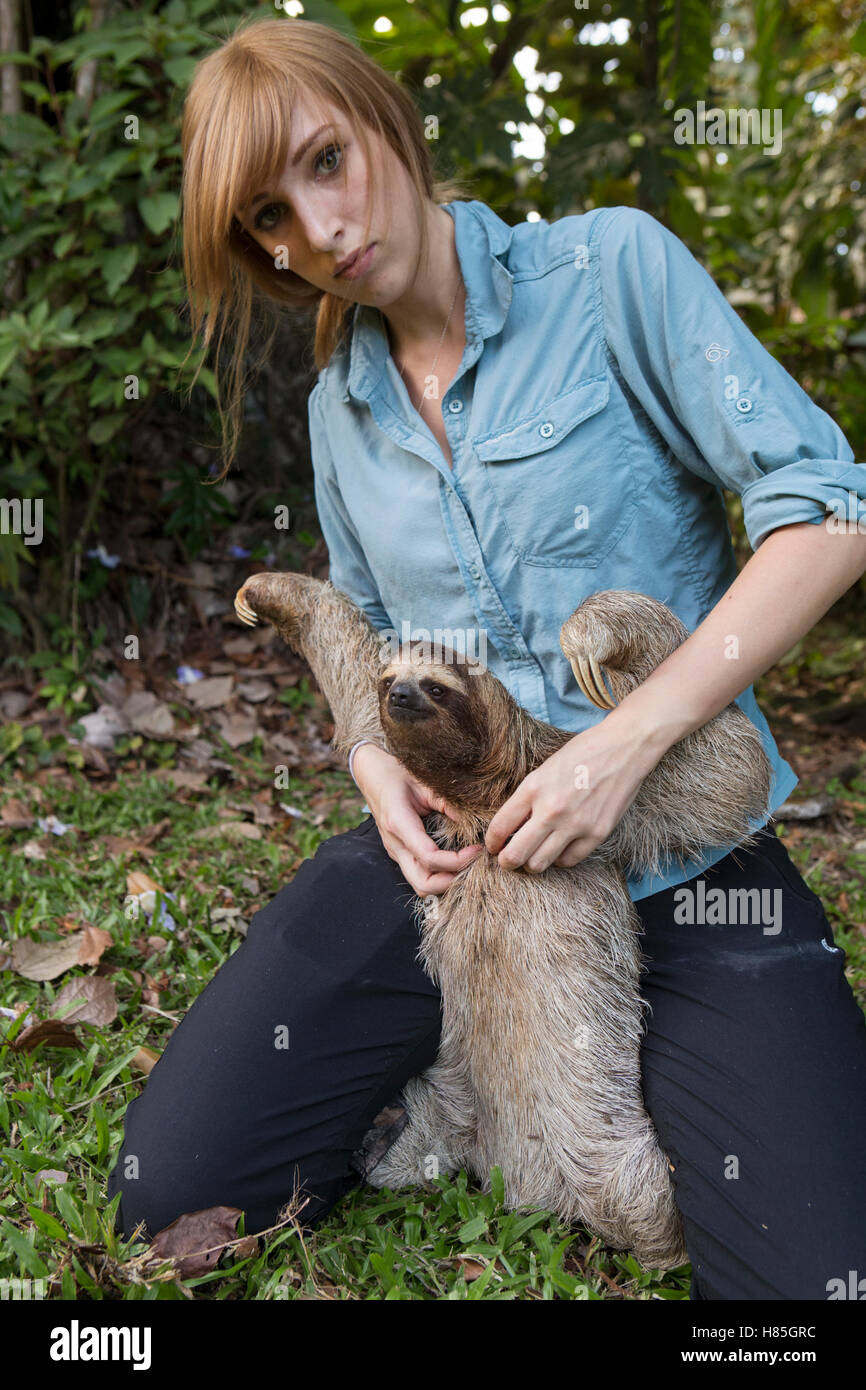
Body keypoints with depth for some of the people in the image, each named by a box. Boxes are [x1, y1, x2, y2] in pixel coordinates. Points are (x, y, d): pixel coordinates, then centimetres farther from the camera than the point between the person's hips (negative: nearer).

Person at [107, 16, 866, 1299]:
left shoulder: (612, 268, -6)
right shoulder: (338, 403, 11)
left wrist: (629, 740, -21)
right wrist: (377, 762, -1)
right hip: (441, 852, 4)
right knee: (170, 1192, -3)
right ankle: (456, 1072, 20)